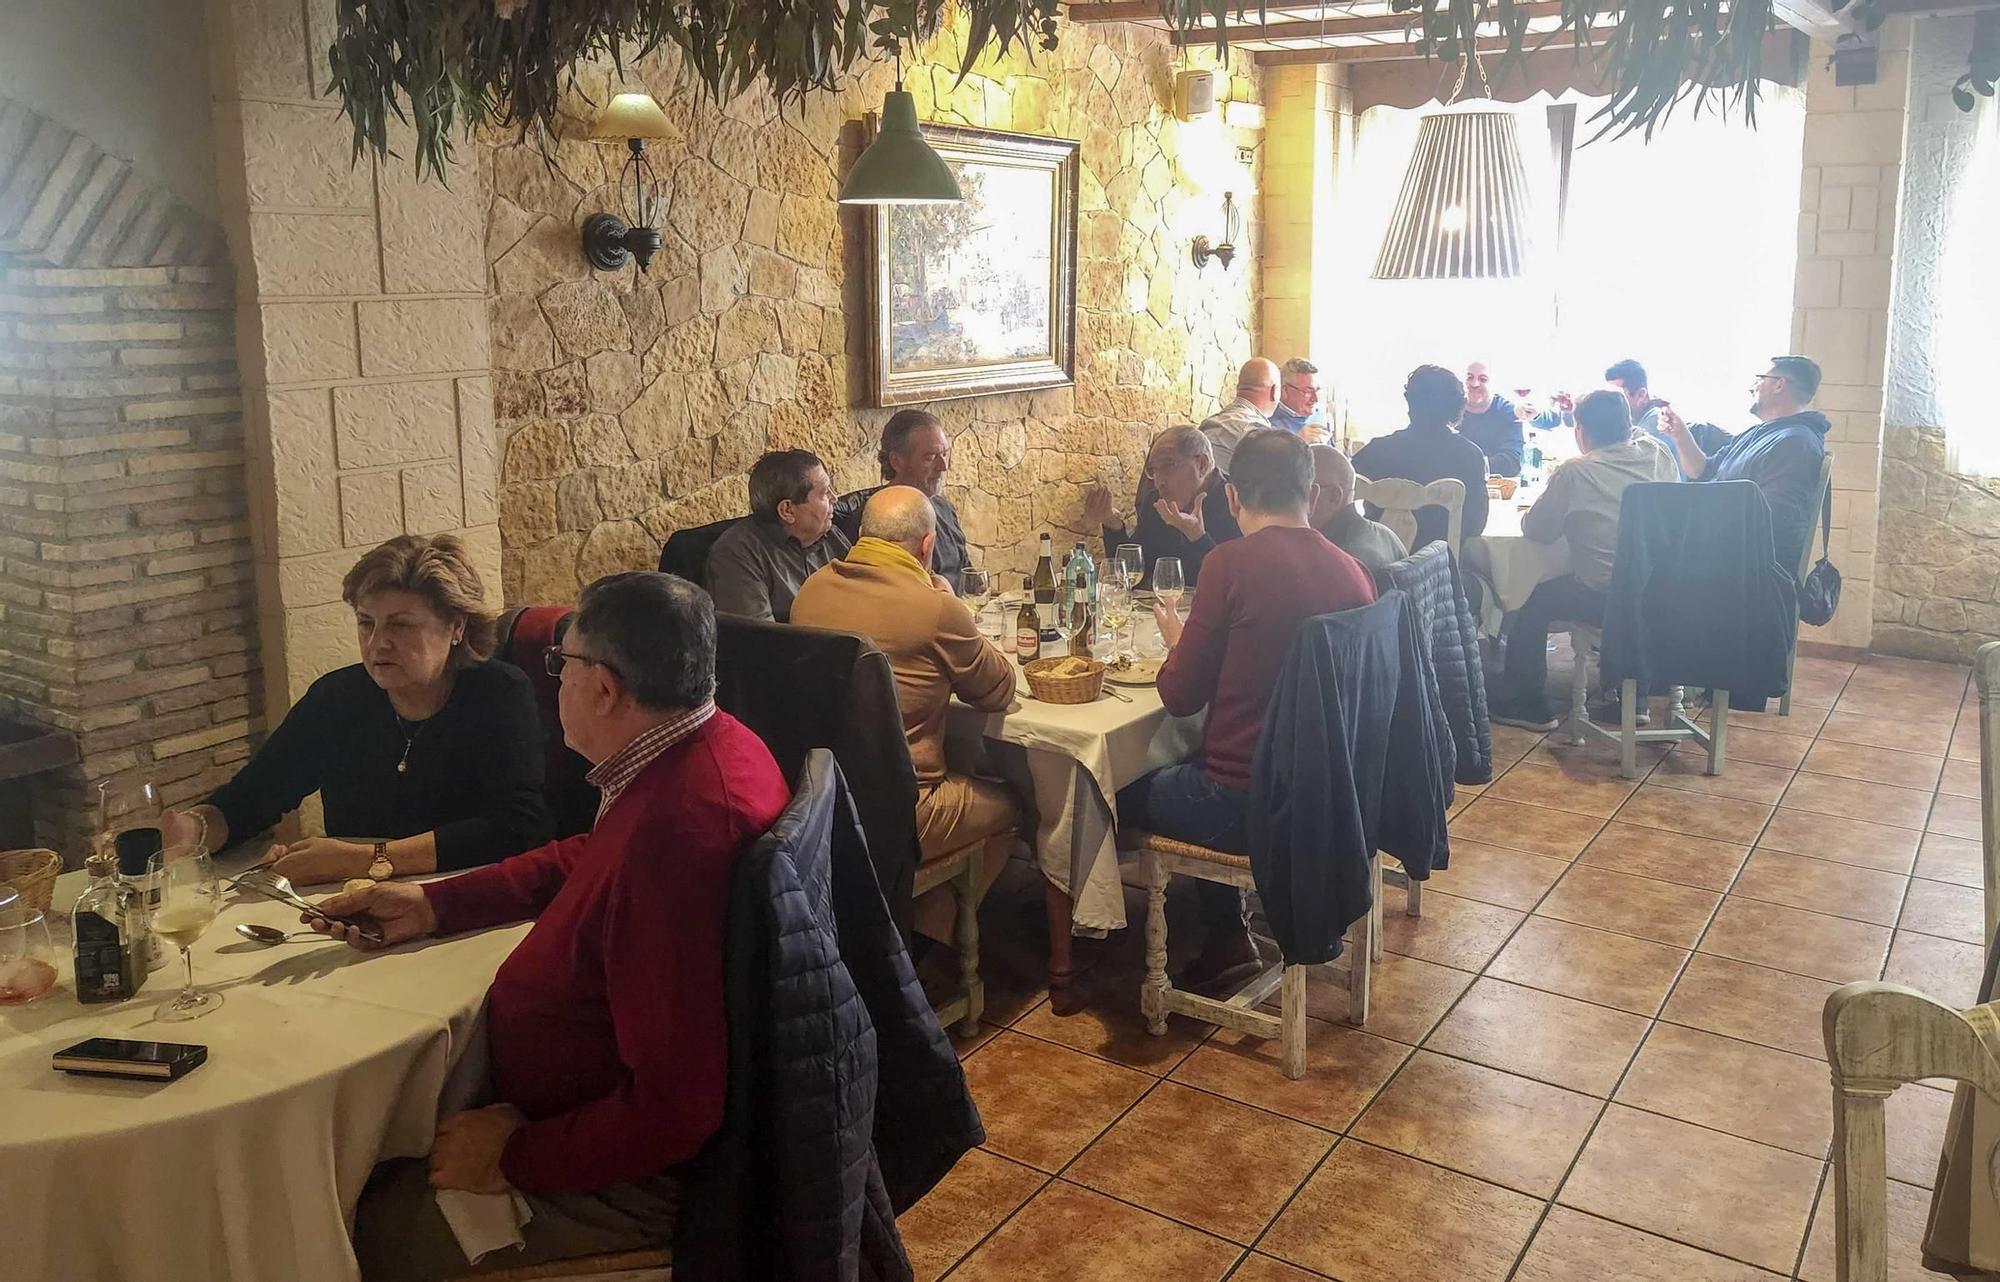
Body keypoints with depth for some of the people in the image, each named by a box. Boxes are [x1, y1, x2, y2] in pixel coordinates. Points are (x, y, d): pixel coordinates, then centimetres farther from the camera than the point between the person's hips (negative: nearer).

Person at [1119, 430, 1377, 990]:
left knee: (1124, 792, 20)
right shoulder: (1352, 571, -2)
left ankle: (1226, 938, 28)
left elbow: (1180, 697, -11)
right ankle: (1226, 938, 33)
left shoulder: (1232, 562, -18)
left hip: (1246, 806, -7)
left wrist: (1175, 638, 10)